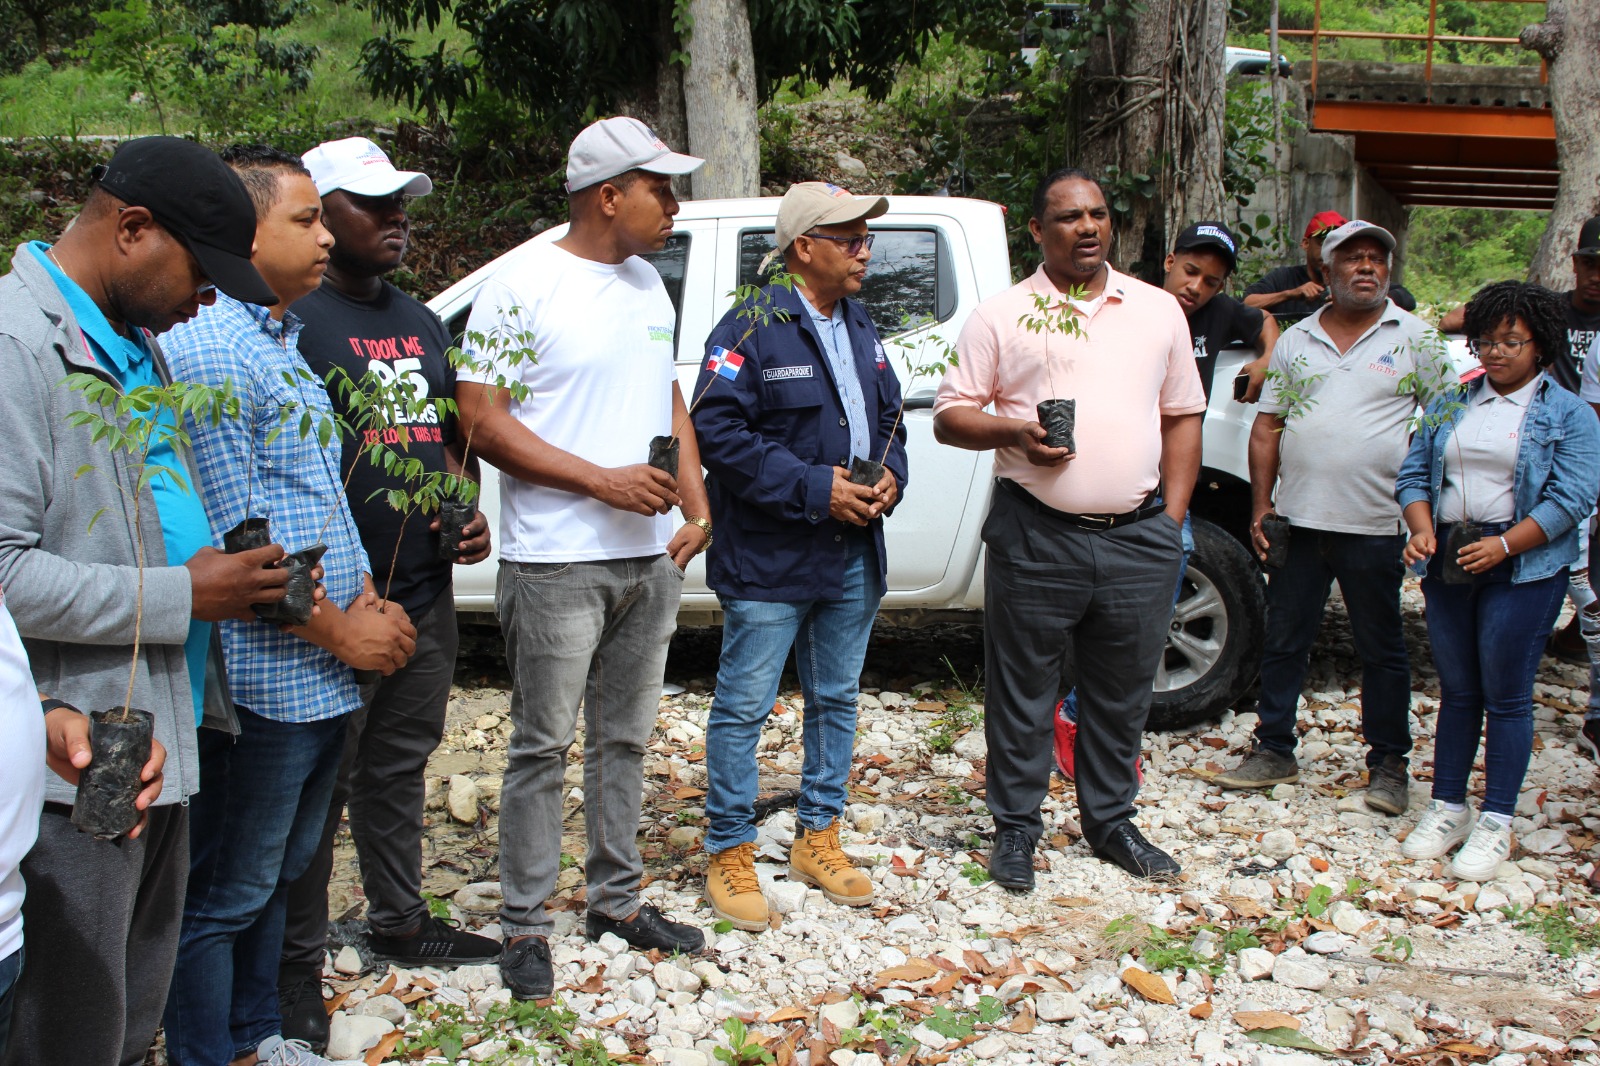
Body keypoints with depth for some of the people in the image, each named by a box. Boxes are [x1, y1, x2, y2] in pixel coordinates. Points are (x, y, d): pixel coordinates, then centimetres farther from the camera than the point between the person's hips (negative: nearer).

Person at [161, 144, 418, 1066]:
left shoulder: (283, 340, 14)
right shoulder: (213, 348, -17)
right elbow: (234, 540, -20)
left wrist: (367, 602, 6)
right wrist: (340, 633, -12)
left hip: (327, 675, 10)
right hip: (265, 678, -10)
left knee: (280, 872, 21)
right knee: (228, 893, 4)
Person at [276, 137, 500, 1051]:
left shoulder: (422, 322, 16)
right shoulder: (295, 318, -11)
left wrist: (467, 511, 7)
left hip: (425, 591, 8)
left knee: (401, 767, 20)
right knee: (321, 782, 2)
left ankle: (401, 922, 35)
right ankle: (298, 963, 16)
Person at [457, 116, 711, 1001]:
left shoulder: (649, 285, 13)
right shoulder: (522, 289, -11)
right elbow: (483, 422, -14)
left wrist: (697, 506, 8)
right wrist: (605, 481, -19)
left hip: (650, 556, 7)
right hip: (556, 561, -7)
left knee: (624, 736, 15)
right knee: (544, 746, 1)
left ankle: (616, 899, 28)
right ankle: (525, 925, 13)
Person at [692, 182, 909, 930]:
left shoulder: (861, 329, 13)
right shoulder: (752, 329, -13)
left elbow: (889, 418, 20)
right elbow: (719, 432, -19)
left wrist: (890, 476, -2)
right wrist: (816, 489, -21)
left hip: (853, 555, 8)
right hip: (769, 559, -8)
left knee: (836, 700, 16)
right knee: (744, 707, -1)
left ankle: (818, 839, 30)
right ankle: (730, 856, 12)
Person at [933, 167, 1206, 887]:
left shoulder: (1159, 310, 13)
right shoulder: (1000, 316, 3)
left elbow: (1183, 415, 15)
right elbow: (951, 417, 2)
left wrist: (1173, 515, 7)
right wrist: (1016, 432, -18)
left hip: (1139, 537, 3)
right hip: (1036, 536, -3)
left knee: (1122, 694, 12)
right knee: (1022, 691, 5)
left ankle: (1111, 822, 28)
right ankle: (1015, 828, 19)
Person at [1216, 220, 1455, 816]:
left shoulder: (1416, 339, 2)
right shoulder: (1296, 341, 9)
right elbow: (1267, 427, 11)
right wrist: (1261, 505, 5)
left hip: (1375, 526, -3)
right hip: (1300, 521, 3)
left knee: (1382, 650, 7)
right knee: (1283, 643, 9)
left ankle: (1388, 765, 18)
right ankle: (1274, 752, 21)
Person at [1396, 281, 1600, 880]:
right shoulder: (1451, 406, 14)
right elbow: (1415, 474, 12)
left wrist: (1503, 545, -17)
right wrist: (1422, 532, -6)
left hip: (1522, 568, -4)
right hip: (1448, 561, 4)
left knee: (1506, 696, -1)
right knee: (1456, 691, 10)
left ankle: (1496, 823, 7)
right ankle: (1447, 808, 19)